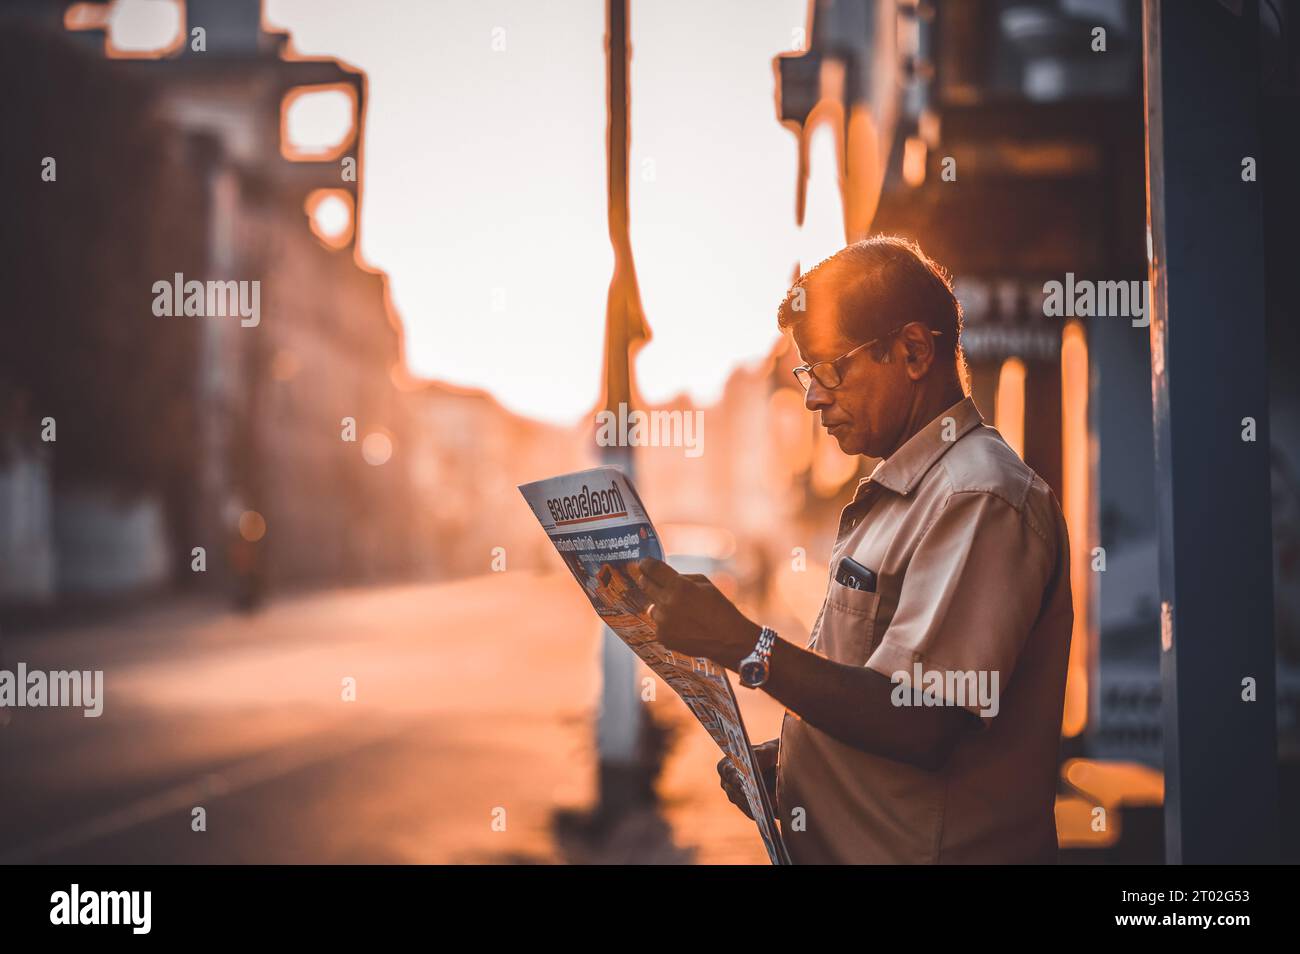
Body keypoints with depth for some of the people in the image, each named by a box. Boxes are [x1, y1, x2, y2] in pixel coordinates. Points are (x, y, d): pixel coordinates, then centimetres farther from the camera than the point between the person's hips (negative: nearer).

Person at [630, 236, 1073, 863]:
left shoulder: (979, 498, -18)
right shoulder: (895, 492, 14)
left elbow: (920, 727, -25)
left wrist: (740, 644, -25)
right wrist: (786, 760, 3)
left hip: (932, 849, -9)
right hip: (840, 845, 9)